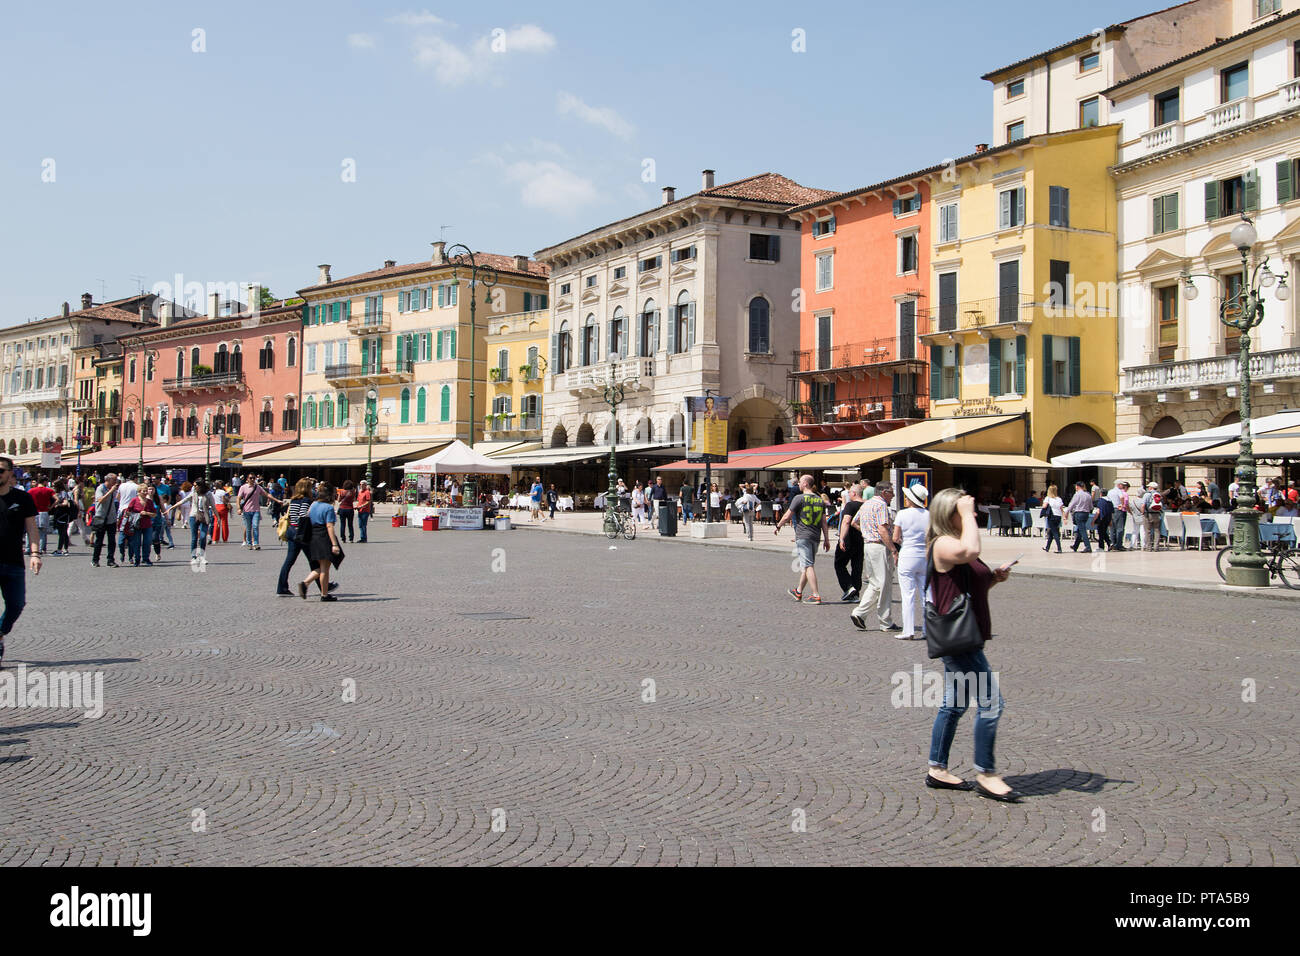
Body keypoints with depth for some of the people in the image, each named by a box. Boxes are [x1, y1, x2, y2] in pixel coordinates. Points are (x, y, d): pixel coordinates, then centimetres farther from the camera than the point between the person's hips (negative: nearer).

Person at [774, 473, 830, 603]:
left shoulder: (799, 498, -8)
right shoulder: (820, 500, 9)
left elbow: (787, 516, -3)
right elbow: (824, 522, 9)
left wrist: (778, 526, 12)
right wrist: (826, 539, 11)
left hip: (803, 536, -6)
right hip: (815, 536, 7)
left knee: (808, 565, -7)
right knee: (806, 565, 17)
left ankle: (816, 595, -13)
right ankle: (798, 592, 31)